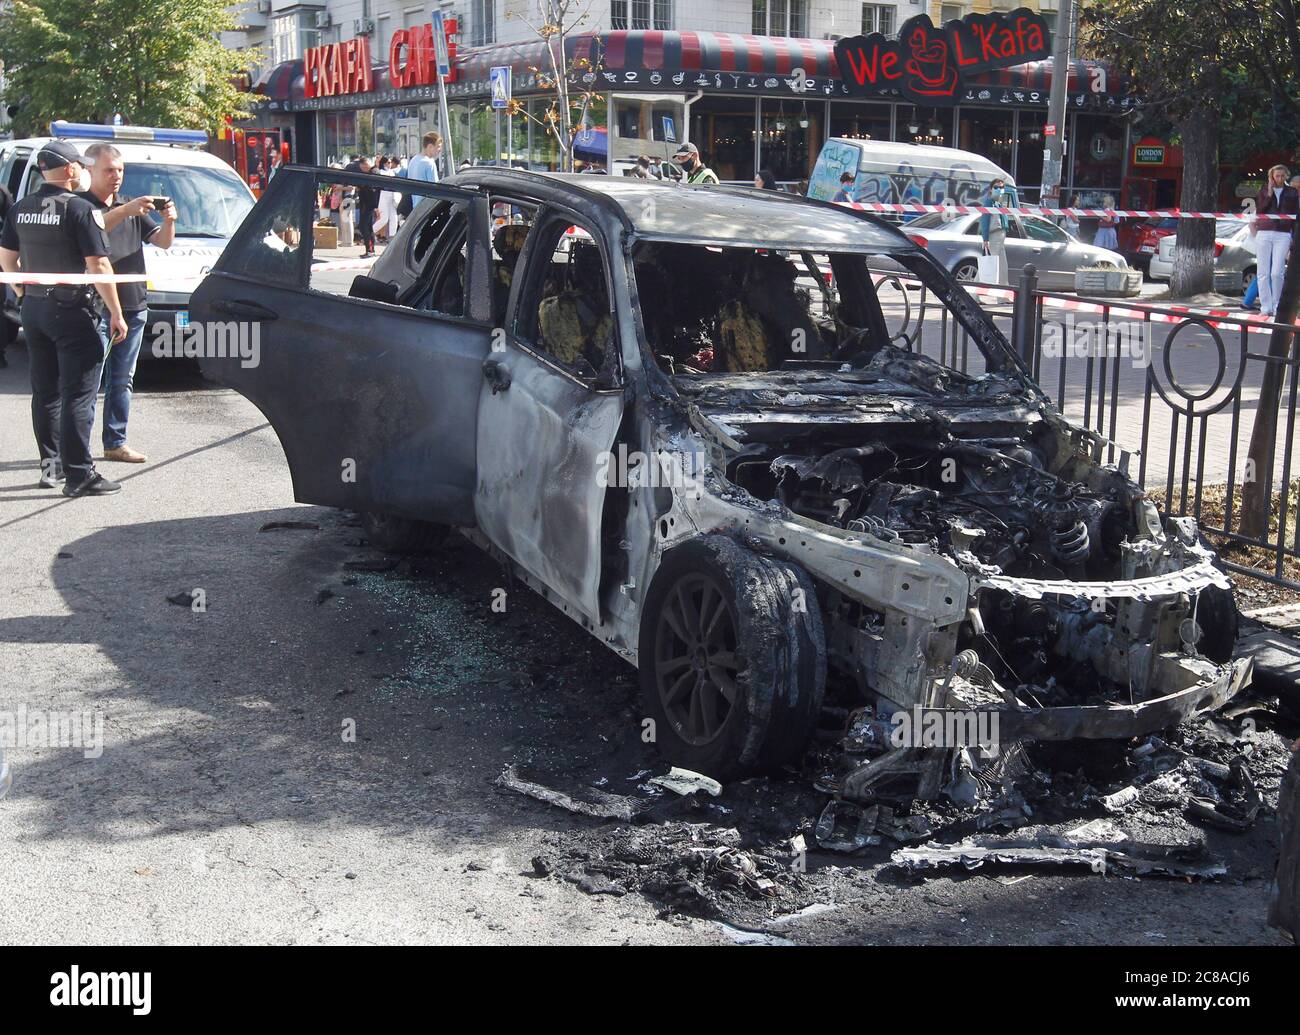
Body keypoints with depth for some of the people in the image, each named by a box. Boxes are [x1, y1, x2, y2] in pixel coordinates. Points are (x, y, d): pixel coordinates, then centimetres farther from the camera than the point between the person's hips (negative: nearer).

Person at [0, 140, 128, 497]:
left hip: (33, 309, 7)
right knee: (78, 394, -4)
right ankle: (78, 474, -5)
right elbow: (98, 266, -17)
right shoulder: (80, 209, -13)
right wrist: (116, 313, -13)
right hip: (71, 310, -7)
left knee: (45, 391, 15)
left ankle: (50, 464, 22)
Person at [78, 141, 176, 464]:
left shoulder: (132, 208, 18)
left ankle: (115, 443, 18)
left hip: (133, 306, 6)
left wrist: (168, 220, -9)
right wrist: (125, 211, -34)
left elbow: (163, 242, 12)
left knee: (122, 380, 11)